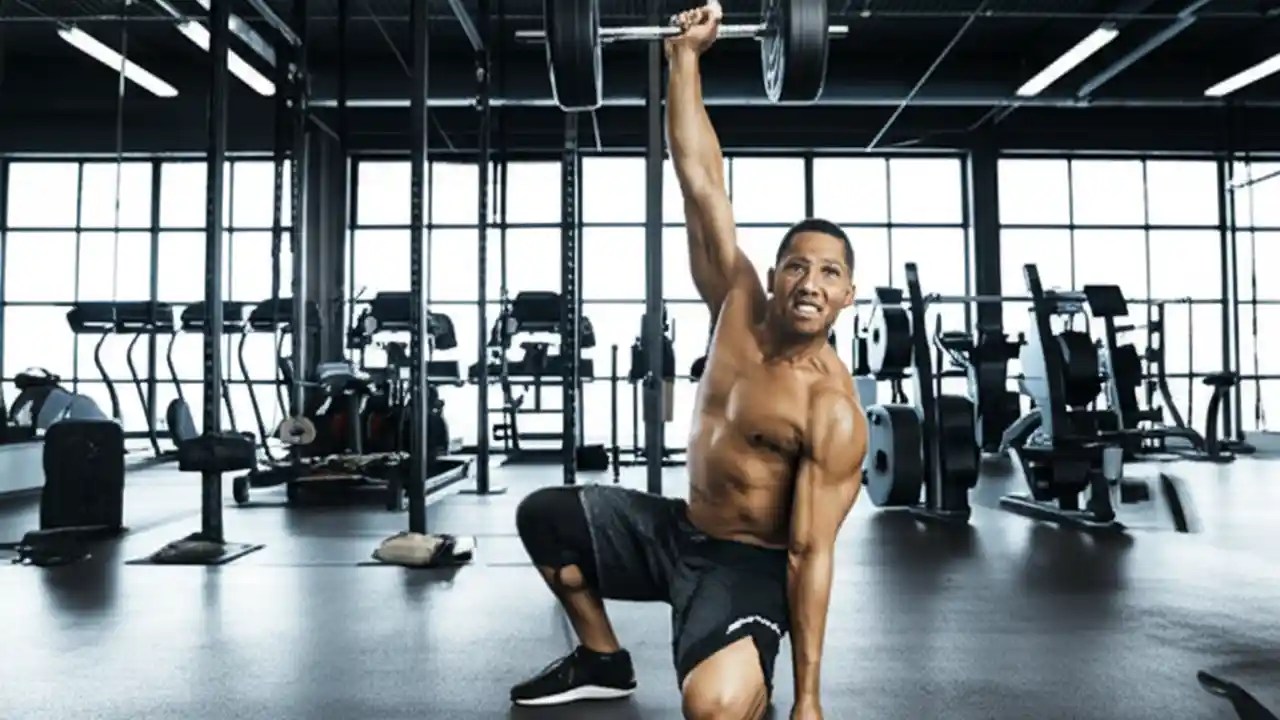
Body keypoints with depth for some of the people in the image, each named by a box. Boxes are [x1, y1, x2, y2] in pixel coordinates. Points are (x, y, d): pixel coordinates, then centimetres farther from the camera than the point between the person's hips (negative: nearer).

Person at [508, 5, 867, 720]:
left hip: (749, 562, -7)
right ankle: (603, 659, 26)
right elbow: (702, 180, -7)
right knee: (543, 514, 11)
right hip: (678, 528, 7)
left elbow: (811, 553, -20)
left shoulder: (834, 410, -22)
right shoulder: (740, 307, -7)